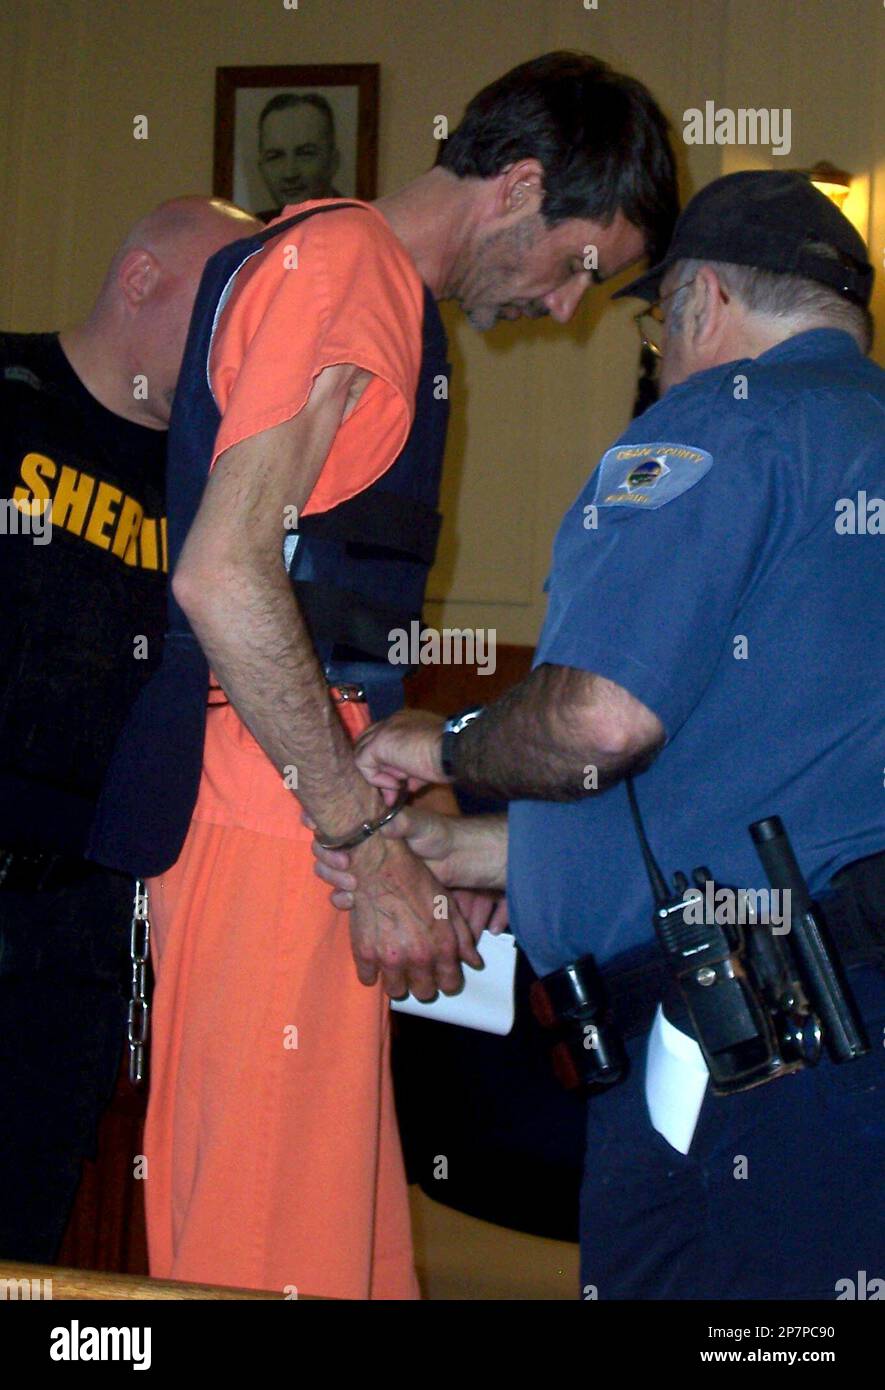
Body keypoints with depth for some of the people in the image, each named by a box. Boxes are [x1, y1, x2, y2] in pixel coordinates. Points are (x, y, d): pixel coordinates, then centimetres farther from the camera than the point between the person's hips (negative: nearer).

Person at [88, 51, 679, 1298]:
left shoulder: (379, 294, 22)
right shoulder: (343, 263, -10)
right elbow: (224, 576, -21)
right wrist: (372, 843, -18)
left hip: (301, 812, 10)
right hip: (270, 822, -10)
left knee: (341, 1219, 13)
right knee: (272, 1241, -5)